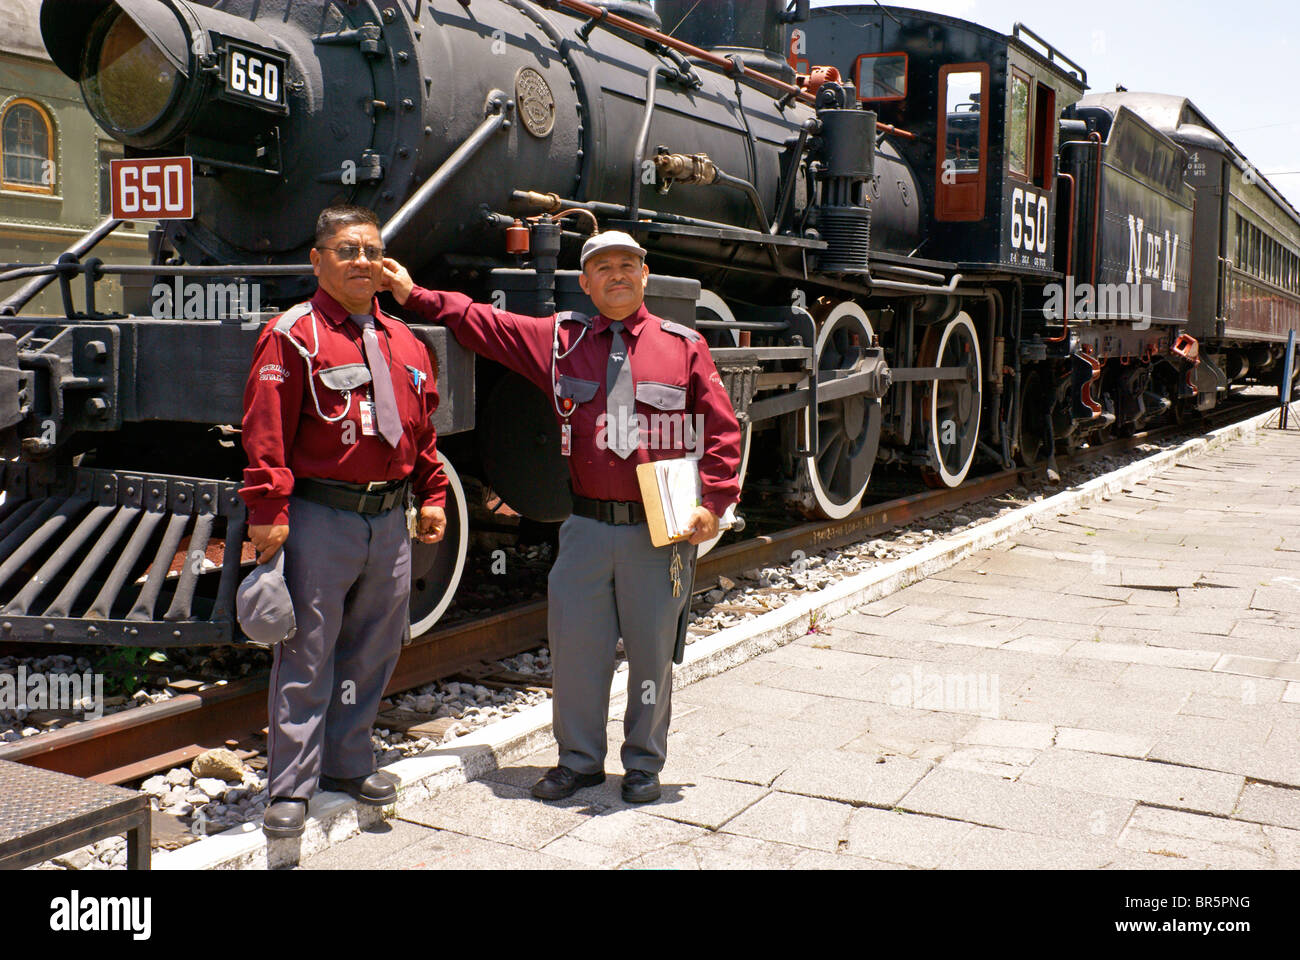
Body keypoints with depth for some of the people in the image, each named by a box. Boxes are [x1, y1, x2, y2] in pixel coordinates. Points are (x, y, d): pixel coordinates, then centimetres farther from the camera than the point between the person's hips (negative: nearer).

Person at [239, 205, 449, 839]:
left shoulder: (402, 340, 15)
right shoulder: (294, 335, -5)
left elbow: (423, 429, 19)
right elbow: (266, 428, -12)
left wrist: (432, 496, 14)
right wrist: (268, 509, -17)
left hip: (388, 520, 6)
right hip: (320, 519, -6)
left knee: (374, 648, 14)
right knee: (307, 654, 0)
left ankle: (347, 761, 31)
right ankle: (291, 787, 10)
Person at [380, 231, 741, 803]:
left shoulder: (684, 346, 2)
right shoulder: (560, 340, 7)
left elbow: (721, 430, 2)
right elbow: (480, 323, 11)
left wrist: (713, 503, -7)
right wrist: (415, 296, 5)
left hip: (661, 530, -2)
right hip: (587, 525, 2)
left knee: (653, 649, 8)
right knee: (574, 643, 6)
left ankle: (644, 762, 27)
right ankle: (579, 760, 25)